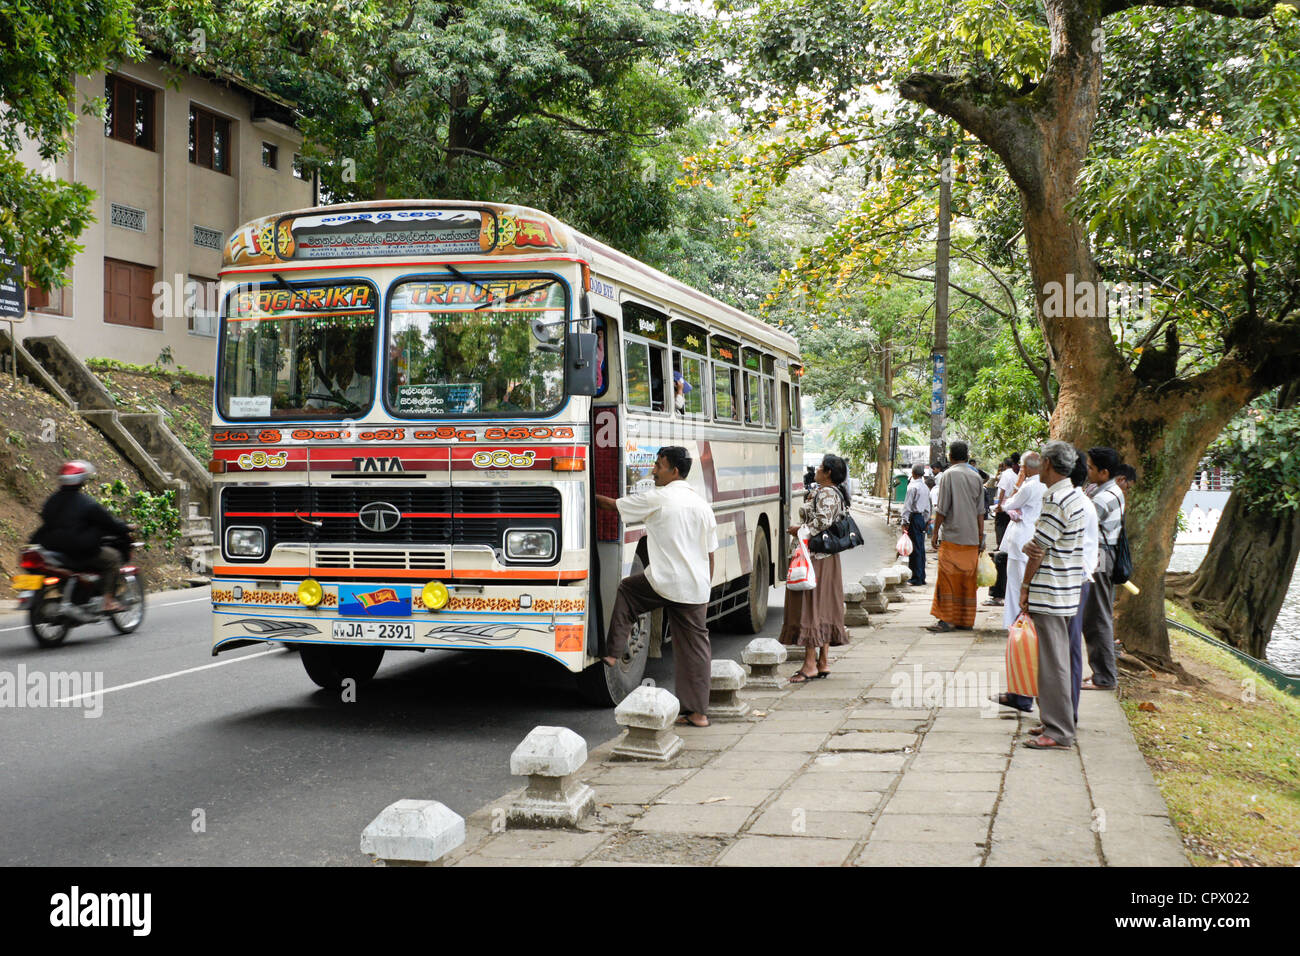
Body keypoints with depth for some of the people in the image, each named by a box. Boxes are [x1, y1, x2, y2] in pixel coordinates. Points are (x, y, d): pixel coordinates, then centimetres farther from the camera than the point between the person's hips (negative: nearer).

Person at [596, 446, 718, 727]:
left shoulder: (656, 498, -6)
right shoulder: (702, 504, 11)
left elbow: (613, 506, 6)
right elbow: (710, 553, 15)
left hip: (665, 583, -5)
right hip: (697, 588, 5)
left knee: (626, 590, 24)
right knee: (695, 647, 9)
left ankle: (613, 653, 21)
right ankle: (698, 712, 10)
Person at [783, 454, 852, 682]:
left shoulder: (826, 494, -13)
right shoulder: (833, 493, 17)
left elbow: (823, 521, -25)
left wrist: (799, 529, -13)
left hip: (815, 557, -10)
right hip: (827, 558, 10)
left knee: (809, 605, -7)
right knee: (824, 608, 11)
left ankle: (810, 665, -6)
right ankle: (823, 662, 16)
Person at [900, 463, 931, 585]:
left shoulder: (913, 486, -13)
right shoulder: (925, 487, 12)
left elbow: (907, 505, -13)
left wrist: (905, 522, -10)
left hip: (914, 517, -8)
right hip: (922, 517, 8)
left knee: (915, 548, -5)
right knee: (921, 548, 12)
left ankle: (917, 578, -4)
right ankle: (922, 577, 16)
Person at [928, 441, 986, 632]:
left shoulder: (949, 475, -6)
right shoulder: (976, 477, 10)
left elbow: (942, 509, -9)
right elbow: (980, 512, 10)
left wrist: (935, 532, -1)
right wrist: (981, 537, 14)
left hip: (952, 536, -6)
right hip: (972, 538, 6)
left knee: (947, 578, -3)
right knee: (968, 580, 9)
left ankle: (946, 620, -6)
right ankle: (966, 621, 12)